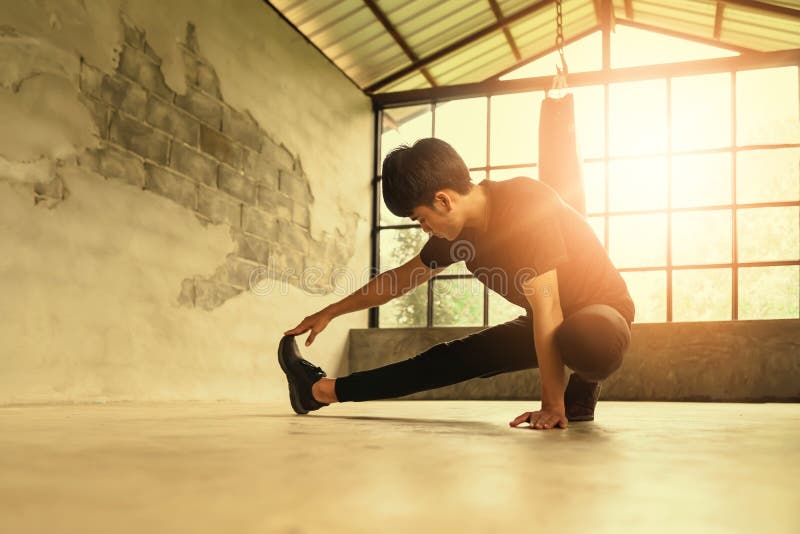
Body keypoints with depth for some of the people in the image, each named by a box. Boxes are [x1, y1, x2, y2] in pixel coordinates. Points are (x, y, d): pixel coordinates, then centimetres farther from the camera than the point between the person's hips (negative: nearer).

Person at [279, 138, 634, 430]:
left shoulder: (524, 206, -29)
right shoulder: (458, 228, -4)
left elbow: (546, 304, -32)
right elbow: (404, 276, 9)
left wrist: (552, 407, -32)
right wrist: (330, 313, 14)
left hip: (602, 312, -7)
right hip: (548, 324, 7)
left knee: (583, 338, -43)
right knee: (456, 356, 4)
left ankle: (586, 381, -10)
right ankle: (322, 390, 10)